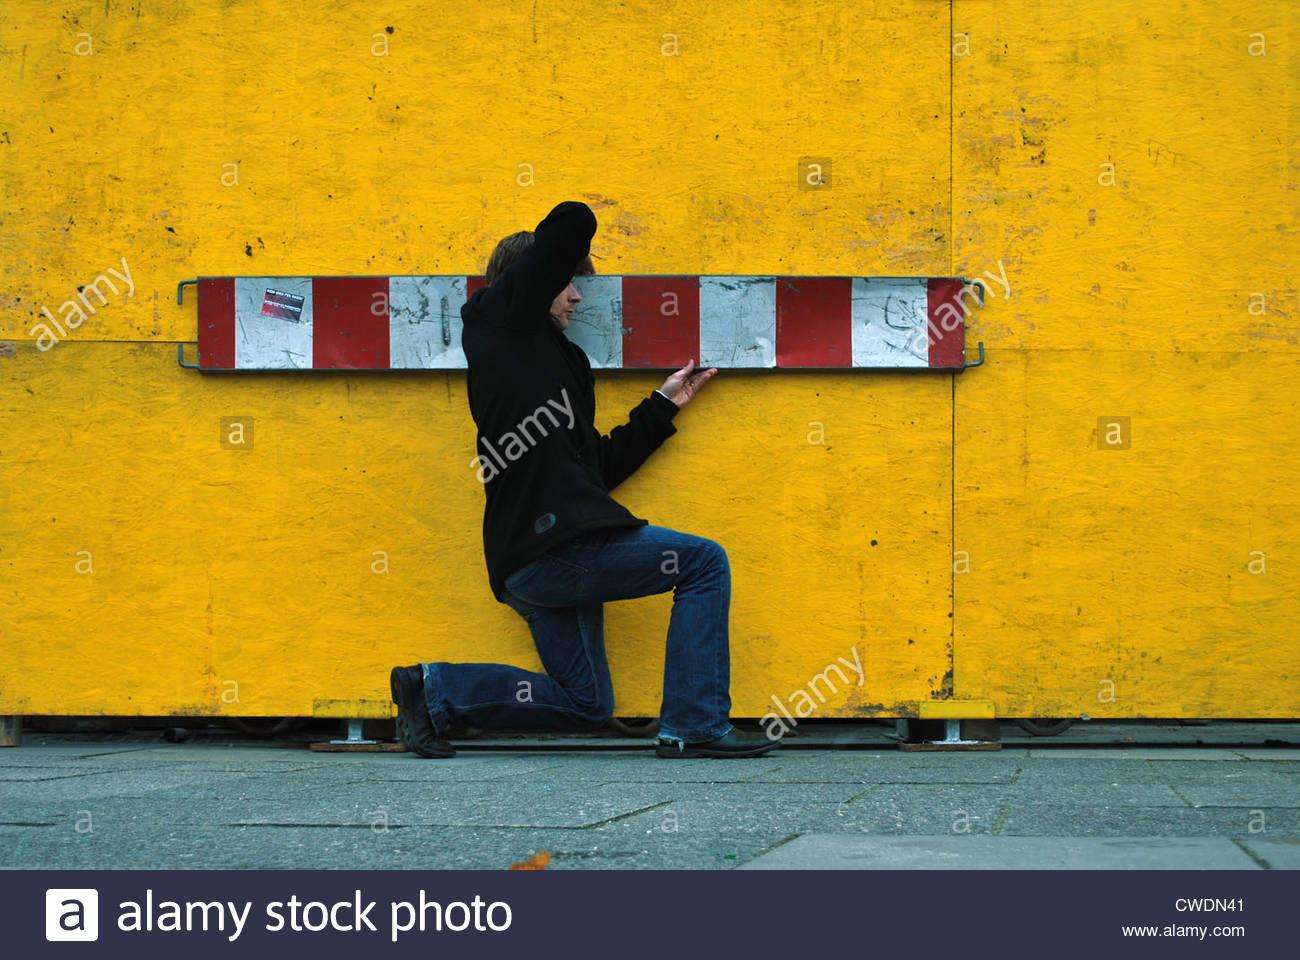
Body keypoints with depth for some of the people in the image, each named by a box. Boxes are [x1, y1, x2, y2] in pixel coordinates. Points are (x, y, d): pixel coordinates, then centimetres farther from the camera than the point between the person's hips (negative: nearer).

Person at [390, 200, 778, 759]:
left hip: (527, 563, 10)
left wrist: (664, 405, 28)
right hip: (555, 544, -10)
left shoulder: (549, 359, 26)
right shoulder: (506, 317, 1)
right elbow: (573, 221, -5)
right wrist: (569, 246, 17)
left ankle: (437, 691, 12)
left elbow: (600, 465, 25)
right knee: (704, 562, -3)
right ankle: (694, 725, -5)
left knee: (584, 704, 15)